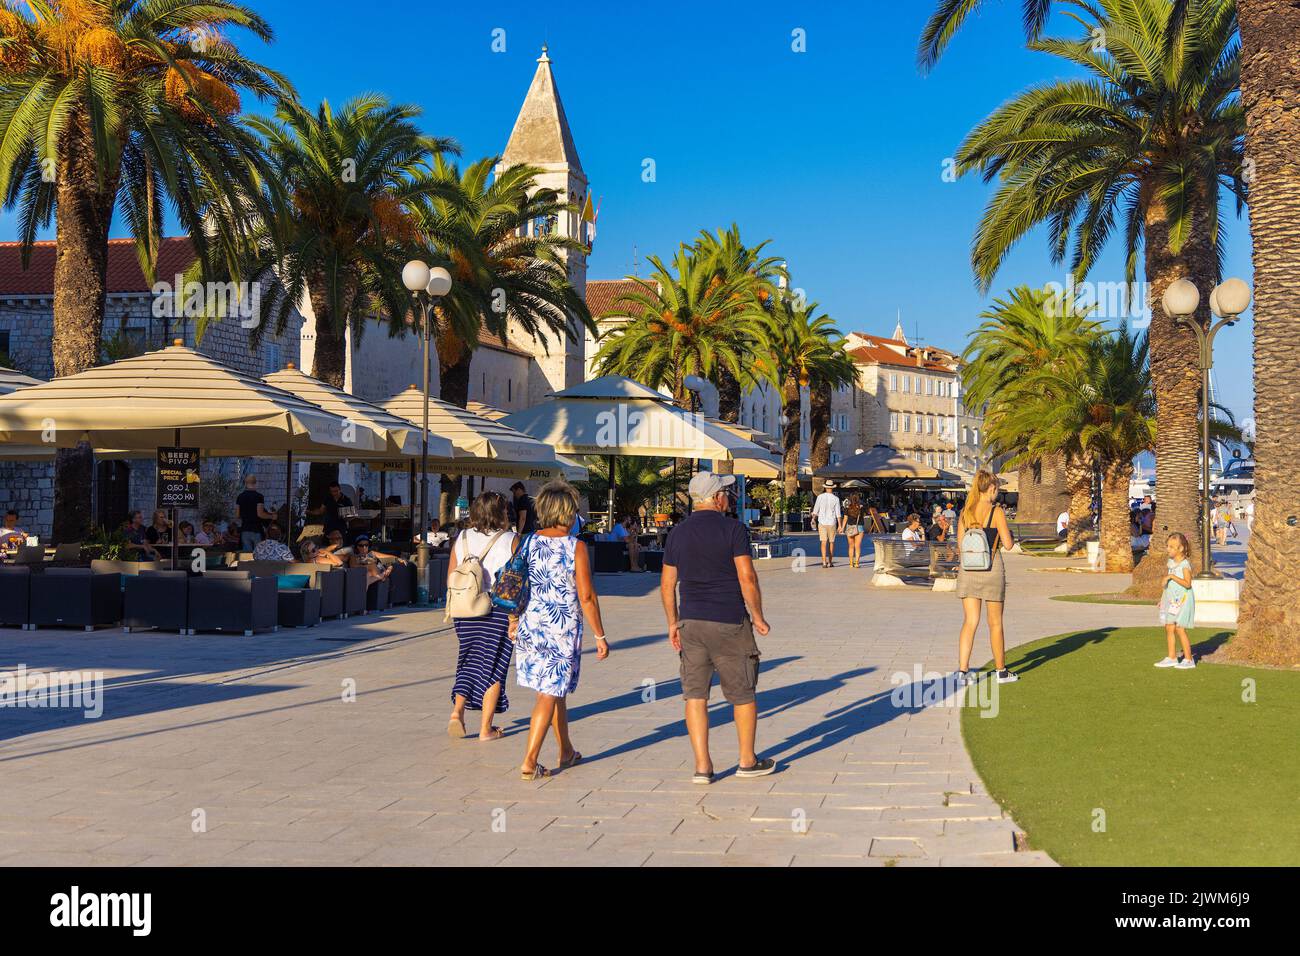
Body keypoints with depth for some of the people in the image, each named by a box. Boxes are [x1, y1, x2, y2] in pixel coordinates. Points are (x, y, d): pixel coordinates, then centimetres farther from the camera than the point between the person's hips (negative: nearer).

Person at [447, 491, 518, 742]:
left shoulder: (462, 539, 4)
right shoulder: (511, 540, -7)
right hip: (498, 611, -3)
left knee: (469, 662, 18)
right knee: (493, 667, 7)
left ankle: (457, 712, 0)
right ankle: (486, 728, 10)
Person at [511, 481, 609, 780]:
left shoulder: (526, 543, 1)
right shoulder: (576, 547, -11)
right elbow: (586, 596, -11)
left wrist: (513, 621, 22)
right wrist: (600, 636, -4)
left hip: (531, 626, 5)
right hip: (563, 629, -5)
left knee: (555, 690, 20)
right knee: (549, 694, 1)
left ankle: (567, 751, 33)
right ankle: (529, 761, -3)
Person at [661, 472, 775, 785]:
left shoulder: (678, 533, 6)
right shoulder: (733, 529, -8)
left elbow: (667, 585, 8)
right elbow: (747, 577, -13)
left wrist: (673, 623, 17)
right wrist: (758, 617, -3)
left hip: (691, 622, 4)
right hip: (729, 623, -4)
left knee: (695, 694, 7)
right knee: (742, 693, 11)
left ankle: (702, 766, 5)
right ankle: (747, 761, 21)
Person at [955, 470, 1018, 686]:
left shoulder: (965, 512, 5)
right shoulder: (996, 511, -9)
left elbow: (960, 542, 9)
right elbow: (1008, 544, -10)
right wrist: (1006, 529, 9)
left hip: (968, 569, 4)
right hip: (991, 569, -4)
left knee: (970, 622, 5)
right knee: (995, 623, 9)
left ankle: (962, 669, -7)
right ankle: (1001, 671, 21)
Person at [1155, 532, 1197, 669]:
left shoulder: (1185, 564, -14)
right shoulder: (1169, 563, 10)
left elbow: (1187, 583, -24)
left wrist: (1172, 576, -28)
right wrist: (1162, 599, 20)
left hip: (1182, 600, -8)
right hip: (1170, 600, 8)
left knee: (1179, 628, -7)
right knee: (1169, 628, 7)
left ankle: (1189, 659, 1)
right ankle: (1171, 657, 14)